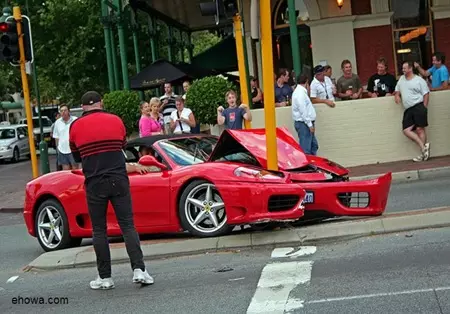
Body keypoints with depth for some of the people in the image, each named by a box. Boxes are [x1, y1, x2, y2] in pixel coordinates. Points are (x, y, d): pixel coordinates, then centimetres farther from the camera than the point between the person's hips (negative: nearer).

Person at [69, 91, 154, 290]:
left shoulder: (76, 126, 1)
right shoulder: (116, 120, 4)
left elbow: (76, 157, 13)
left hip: (94, 184, -1)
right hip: (119, 180, 1)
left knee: (99, 230, 7)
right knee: (128, 226, 3)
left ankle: (105, 277, 8)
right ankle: (139, 270, -8)